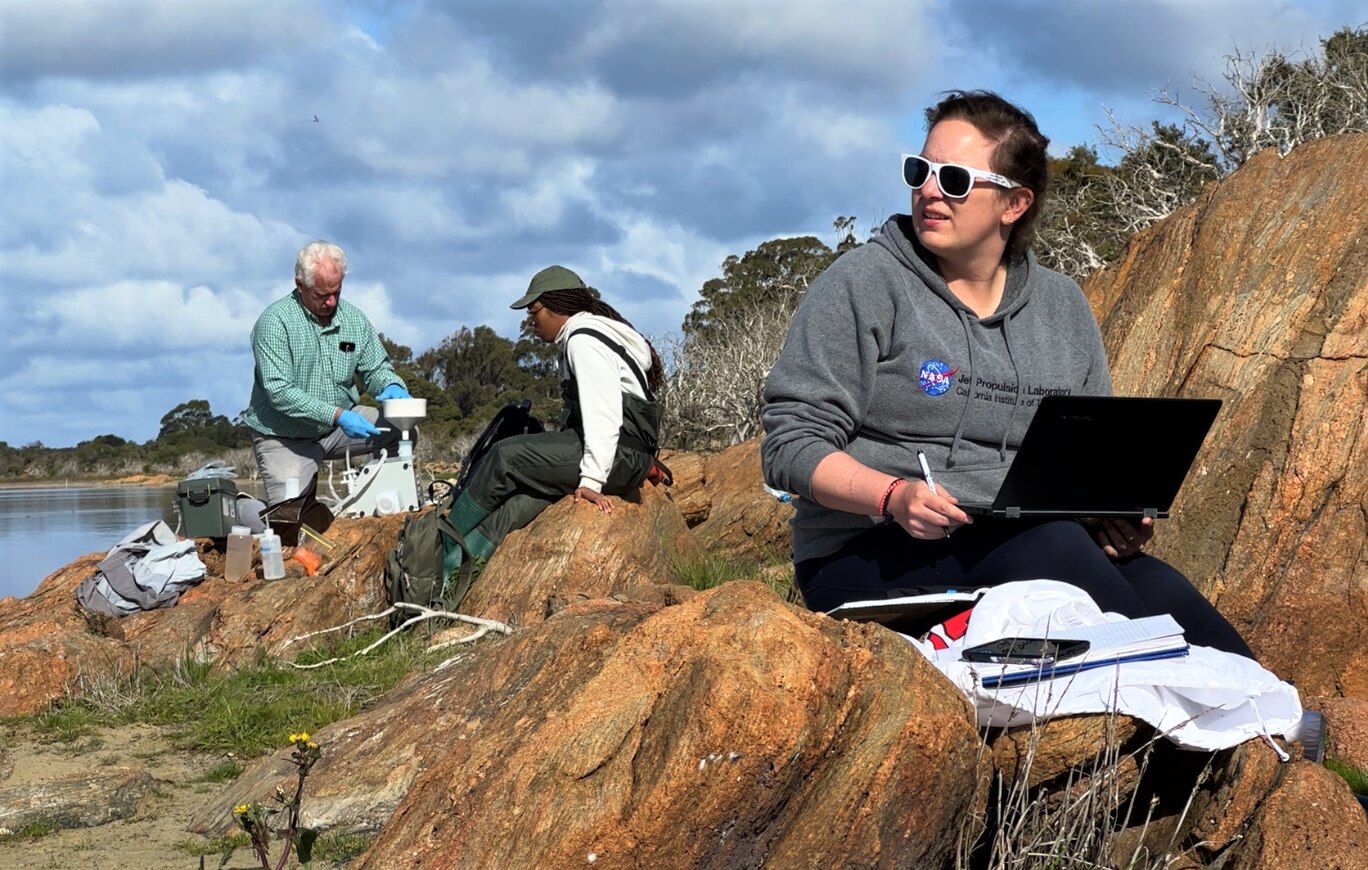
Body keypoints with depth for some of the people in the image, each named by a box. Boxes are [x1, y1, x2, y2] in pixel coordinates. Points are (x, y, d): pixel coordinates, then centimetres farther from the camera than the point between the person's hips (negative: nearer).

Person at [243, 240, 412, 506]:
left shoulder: (354, 319, 1)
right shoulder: (274, 322, -17)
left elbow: (375, 369, 11)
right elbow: (279, 392, -24)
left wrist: (391, 387, -15)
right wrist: (337, 415, -33)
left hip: (341, 424, 5)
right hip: (285, 437, -5)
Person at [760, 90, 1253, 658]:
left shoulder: (1063, 307, 15)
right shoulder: (863, 285, 0)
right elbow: (791, 445, -6)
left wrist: (1115, 515, -4)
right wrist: (894, 495, -23)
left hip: (1032, 543, 4)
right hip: (872, 557, -4)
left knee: (1159, 586, -27)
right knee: (1050, 545, -33)